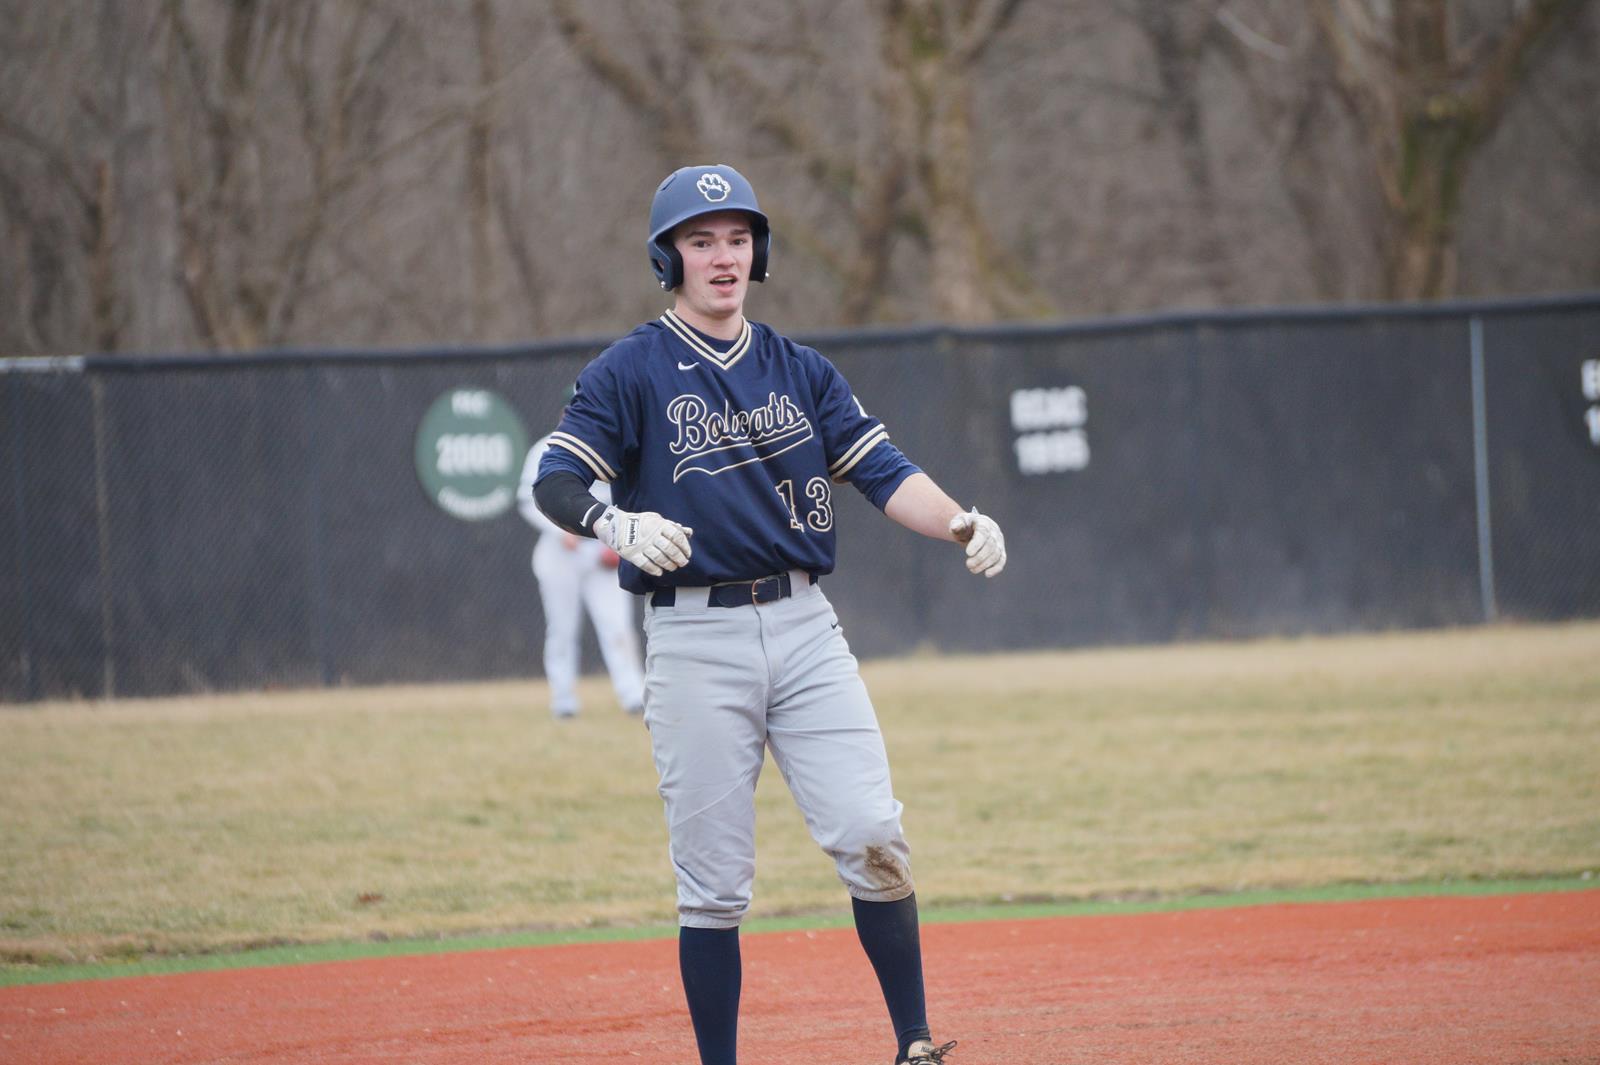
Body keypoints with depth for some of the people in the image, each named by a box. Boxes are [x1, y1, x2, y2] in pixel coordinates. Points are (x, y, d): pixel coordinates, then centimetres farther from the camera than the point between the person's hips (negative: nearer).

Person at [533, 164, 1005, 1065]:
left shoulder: (801, 371, 13)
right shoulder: (630, 373, 2)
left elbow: (883, 472, 6)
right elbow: (557, 482, -8)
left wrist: (962, 524, -13)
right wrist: (620, 525, -29)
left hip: (804, 626, 3)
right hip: (695, 641, -3)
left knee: (873, 838, -9)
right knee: (713, 880, -2)